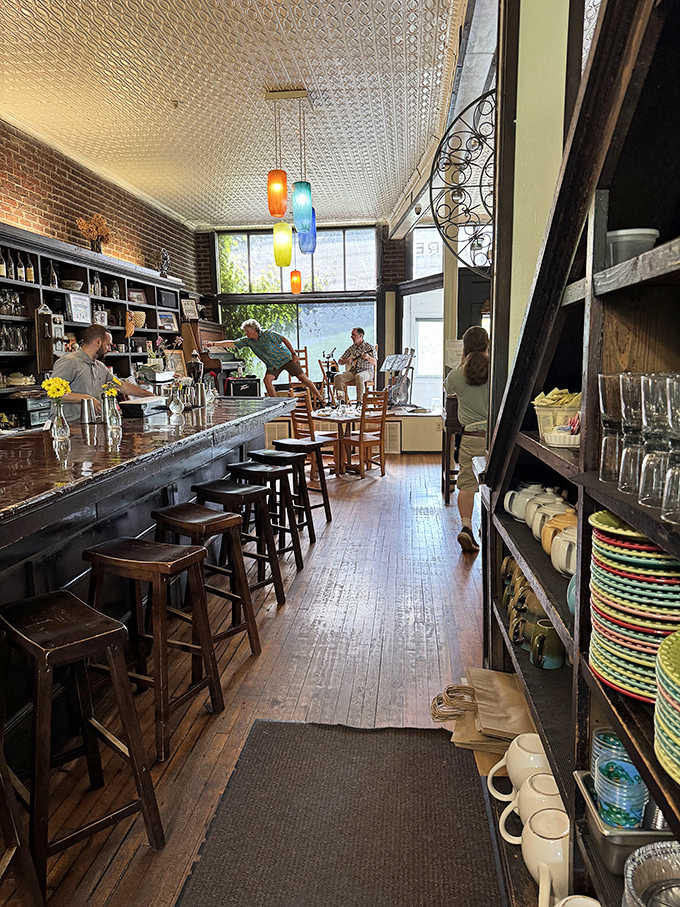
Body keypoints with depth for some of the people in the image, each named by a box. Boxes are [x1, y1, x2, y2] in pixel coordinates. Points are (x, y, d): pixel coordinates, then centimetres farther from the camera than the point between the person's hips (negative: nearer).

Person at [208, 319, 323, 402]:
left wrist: (294, 354, -14)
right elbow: (232, 344, -10)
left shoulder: (268, 334, -21)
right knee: (267, 380, -17)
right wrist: (214, 343, -18)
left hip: (285, 358, -5)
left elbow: (284, 339, -13)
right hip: (272, 365, 5)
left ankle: (320, 398, 2)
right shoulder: (247, 341, -7)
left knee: (302, 377, -6)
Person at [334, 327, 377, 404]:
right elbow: (340, 361, 17)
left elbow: (375, 363, -7)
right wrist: (346, 361, -6)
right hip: (352, 371, 5)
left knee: (359, 376, -40)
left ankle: (359, 400, -36)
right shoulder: (351, 348, 15)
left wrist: (368, 357, -27)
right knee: (338, 377, -22)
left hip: (366, 371, -5)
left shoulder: (368, 347, 1)